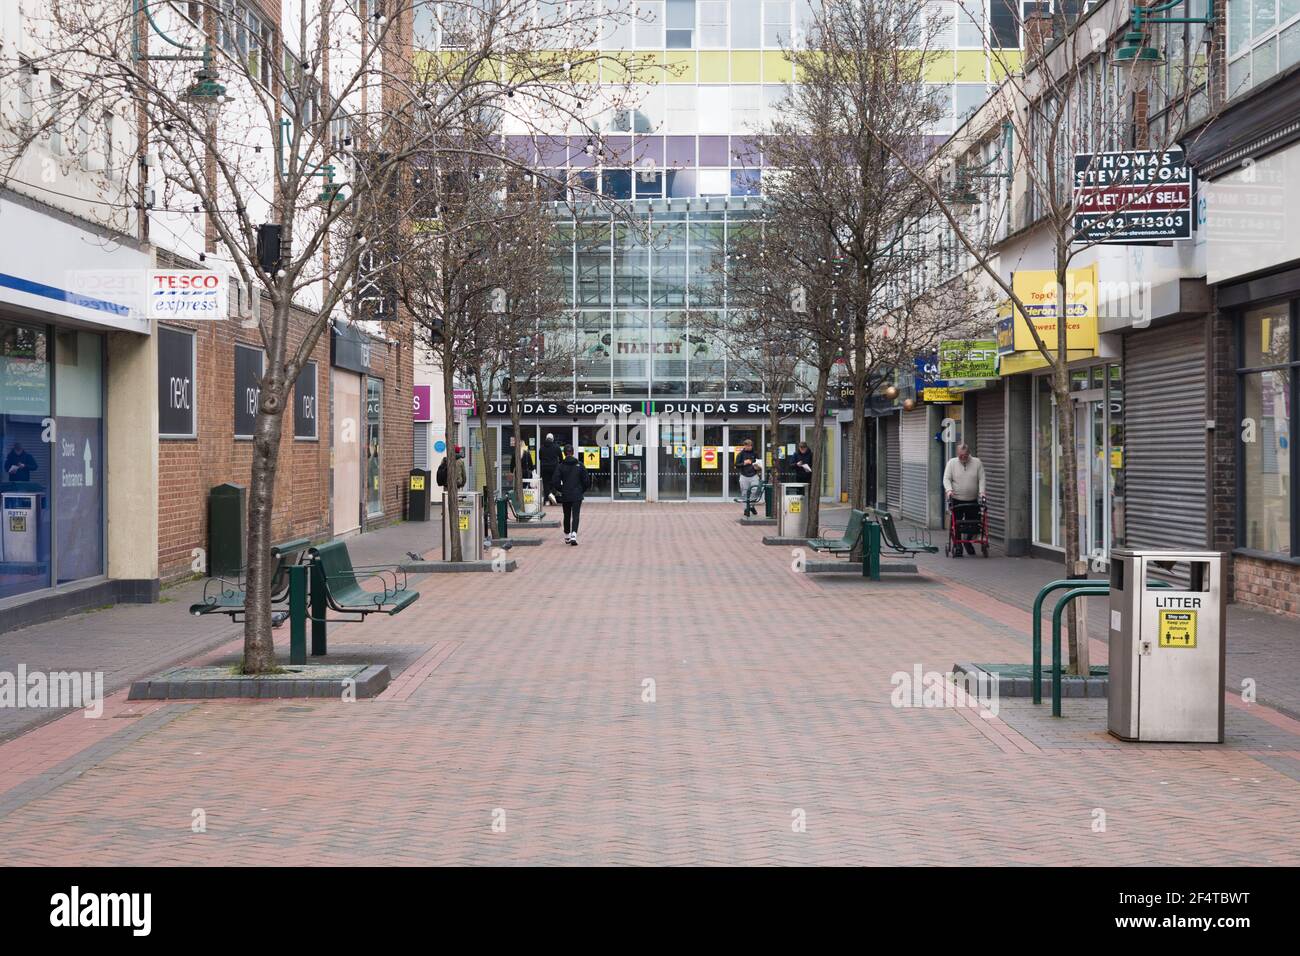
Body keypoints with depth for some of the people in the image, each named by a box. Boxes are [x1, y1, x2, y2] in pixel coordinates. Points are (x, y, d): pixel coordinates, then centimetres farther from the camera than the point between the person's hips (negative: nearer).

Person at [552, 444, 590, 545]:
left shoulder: (560, 466, -5)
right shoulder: (580, 465, -2)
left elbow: (555, 481, -9)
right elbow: (586, 480, -1)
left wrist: (560, 490, 8)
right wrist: (582, 490, 14)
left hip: (565, 496, 1)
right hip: (577, 495, -1)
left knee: (567, 516, 15)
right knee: (576, 515, -3)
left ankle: (567, 537, 26)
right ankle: (574, 535, -23)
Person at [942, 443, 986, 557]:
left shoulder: (977, 463, 2)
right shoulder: (952, 463, 1)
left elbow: (981, 479, -1)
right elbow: (946, 479, -5)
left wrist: (981, 492, -15)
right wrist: (949, 490, -23)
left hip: (973, 501, 1)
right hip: (956, 501, -1)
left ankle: (968, 542, 32)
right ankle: (957, 547, 6)